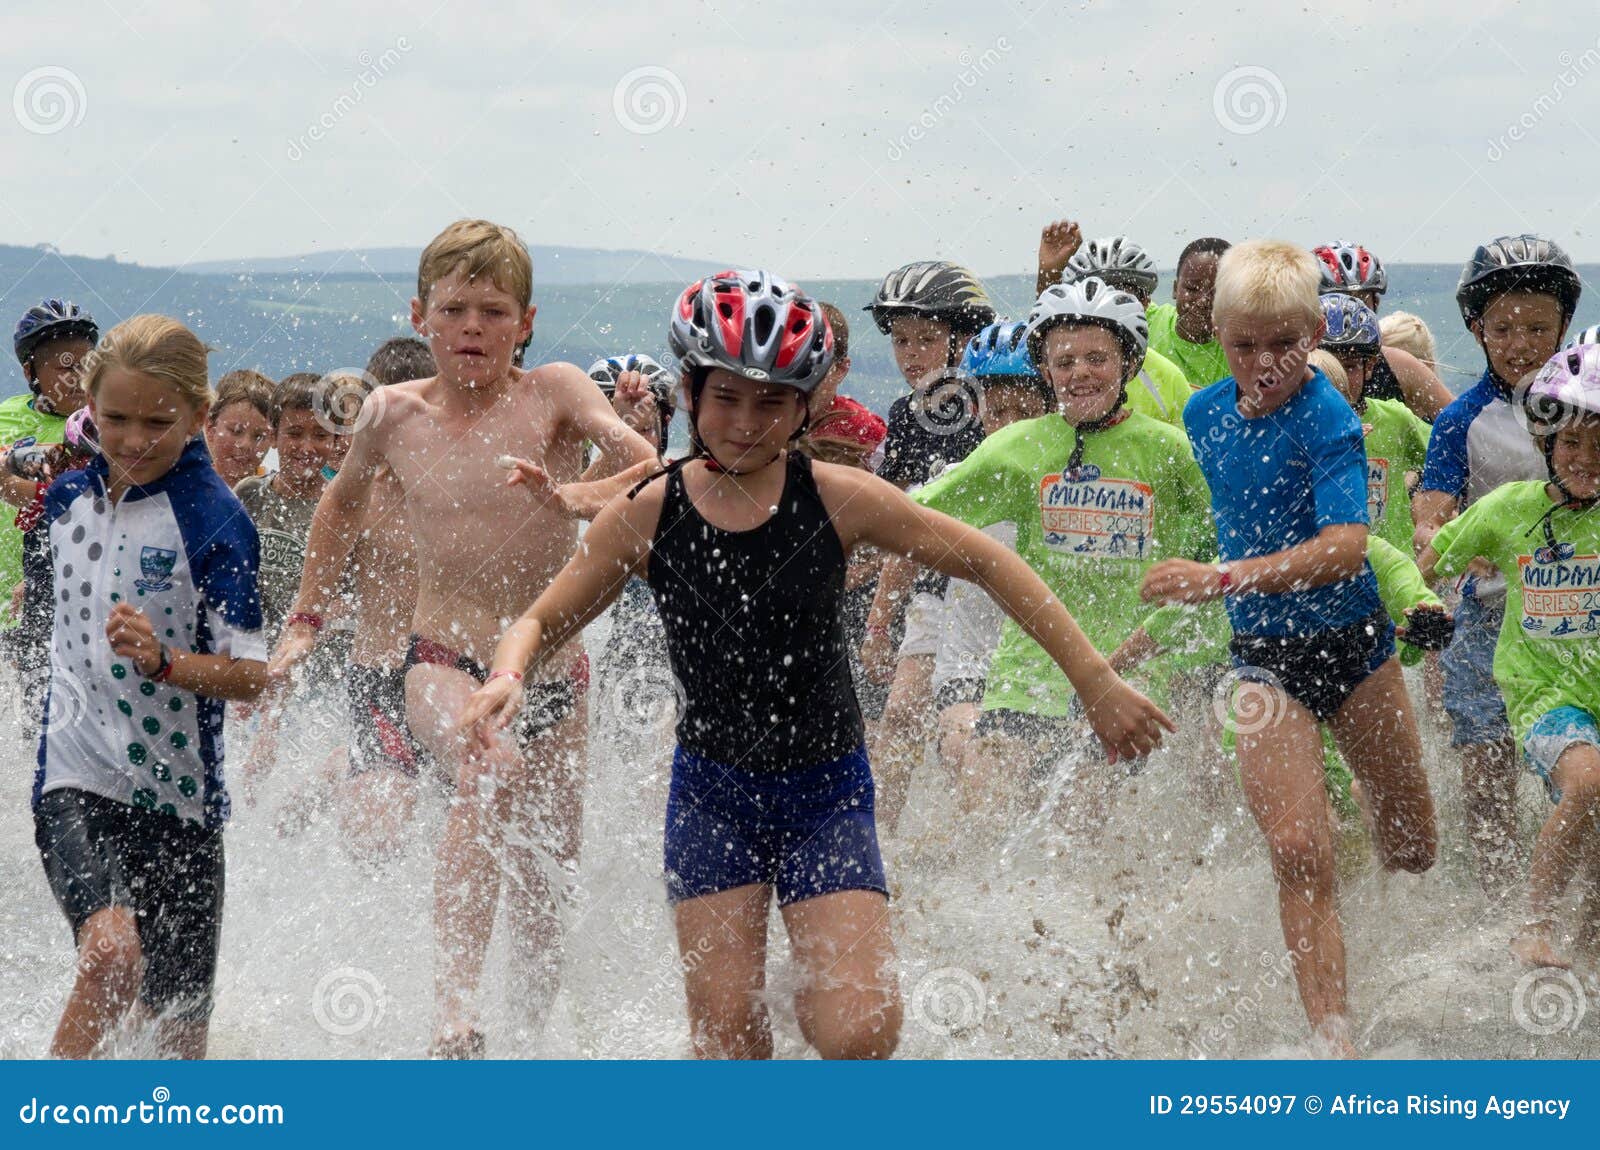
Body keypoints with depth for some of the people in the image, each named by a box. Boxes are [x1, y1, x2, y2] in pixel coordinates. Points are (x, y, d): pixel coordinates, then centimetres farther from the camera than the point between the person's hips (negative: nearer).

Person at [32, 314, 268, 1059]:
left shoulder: (215, 522, -10)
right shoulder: (68, 499, 5)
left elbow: (251, 677, -14)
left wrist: (163, 662, -27)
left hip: (178, 794, -1)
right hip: (77, 781, 1)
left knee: (181, 1036, 6)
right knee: (112, 951, -27)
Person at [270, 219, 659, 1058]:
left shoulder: (554, 394, -5)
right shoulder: (393, 414, 0)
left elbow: (657, 474, -18)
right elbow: (345, 502, 21)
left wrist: (578, 498, -37)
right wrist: (305, 624, 22)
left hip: (552, 675, 1)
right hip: (444, 665, -1)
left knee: (546, 878, 7)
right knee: (491, 770, -34)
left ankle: (539, 1026, 38)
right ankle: (454, 1024, -43)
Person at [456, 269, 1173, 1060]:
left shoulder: (838, 501, -10)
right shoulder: (648, 517, -6)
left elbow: (989, 565, -2)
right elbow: (544, 622, 3)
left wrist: (1096, 683, -3)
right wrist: (507, 677, -21)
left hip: (827, 794, -1)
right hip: (713, 793, 1)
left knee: (857, 1037, -13)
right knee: (726, 1045, -5)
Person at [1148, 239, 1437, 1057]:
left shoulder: (1327, 420, -18)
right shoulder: (1203, 414, -1)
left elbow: (1345, 546, -32)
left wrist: (1222, 580, -38)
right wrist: (1161, 619, 20)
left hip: (1352, 641, -2)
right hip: (1264, 654, 2)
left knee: (1412, 852, 12)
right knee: (1298, 853, -14)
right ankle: (1334, 1038, -13)